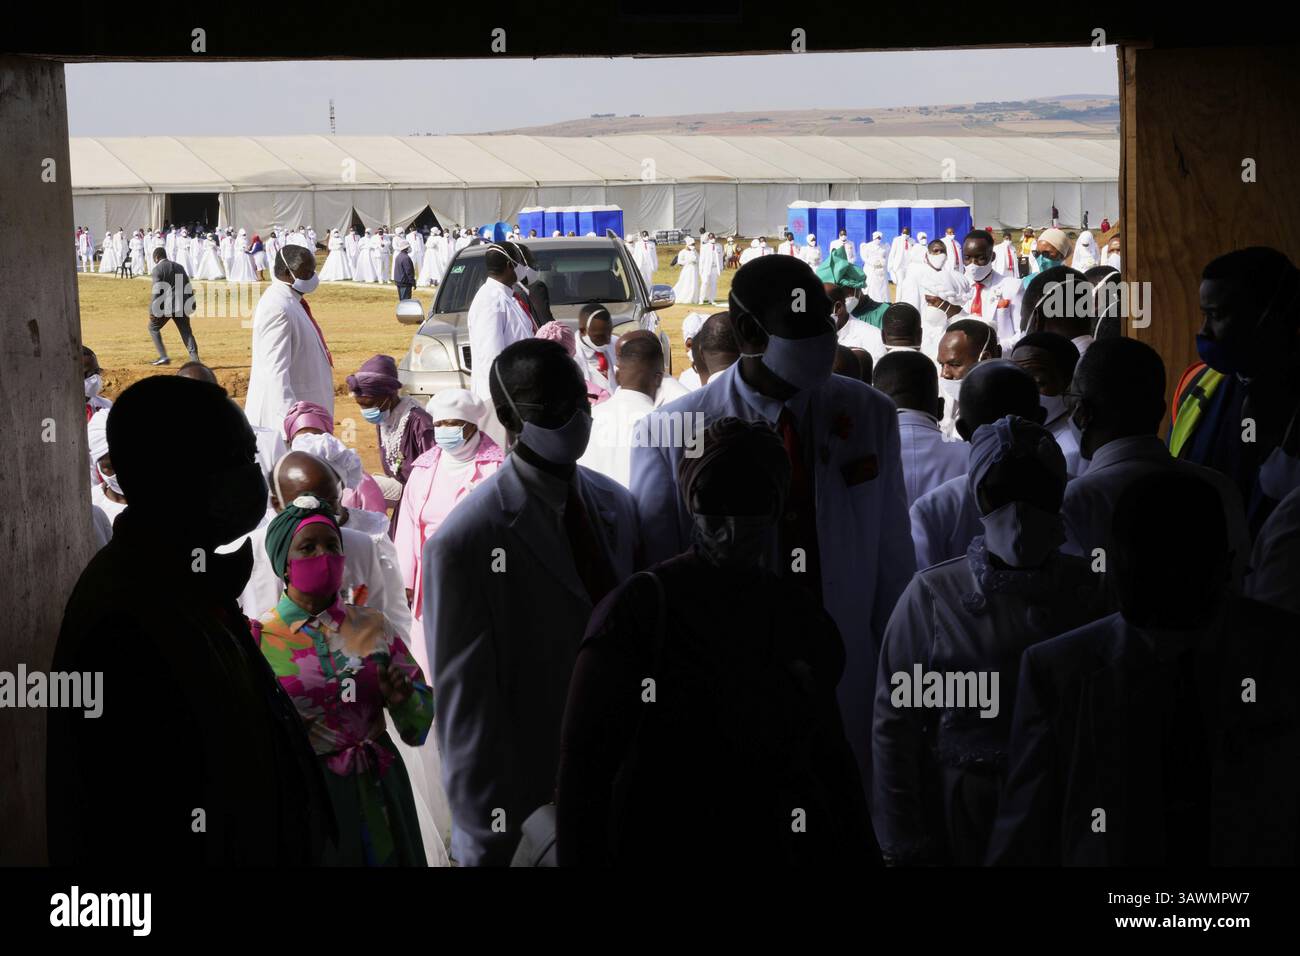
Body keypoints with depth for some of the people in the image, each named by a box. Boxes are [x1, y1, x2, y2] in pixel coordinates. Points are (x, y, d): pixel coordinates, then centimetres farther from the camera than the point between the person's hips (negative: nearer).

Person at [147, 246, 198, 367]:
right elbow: (188, 287, 16)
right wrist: (191, 304, 21)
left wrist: (152, 311, -10)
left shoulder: (157, 269, -5)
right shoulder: (179, 267, 15)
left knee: (153, 327, 13)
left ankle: (163, 357, 3)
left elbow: (157, 291, -12)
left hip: (166, 306, -5)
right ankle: (195, 358, -6)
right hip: (182, 305, 5)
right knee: (186, 331, 7)